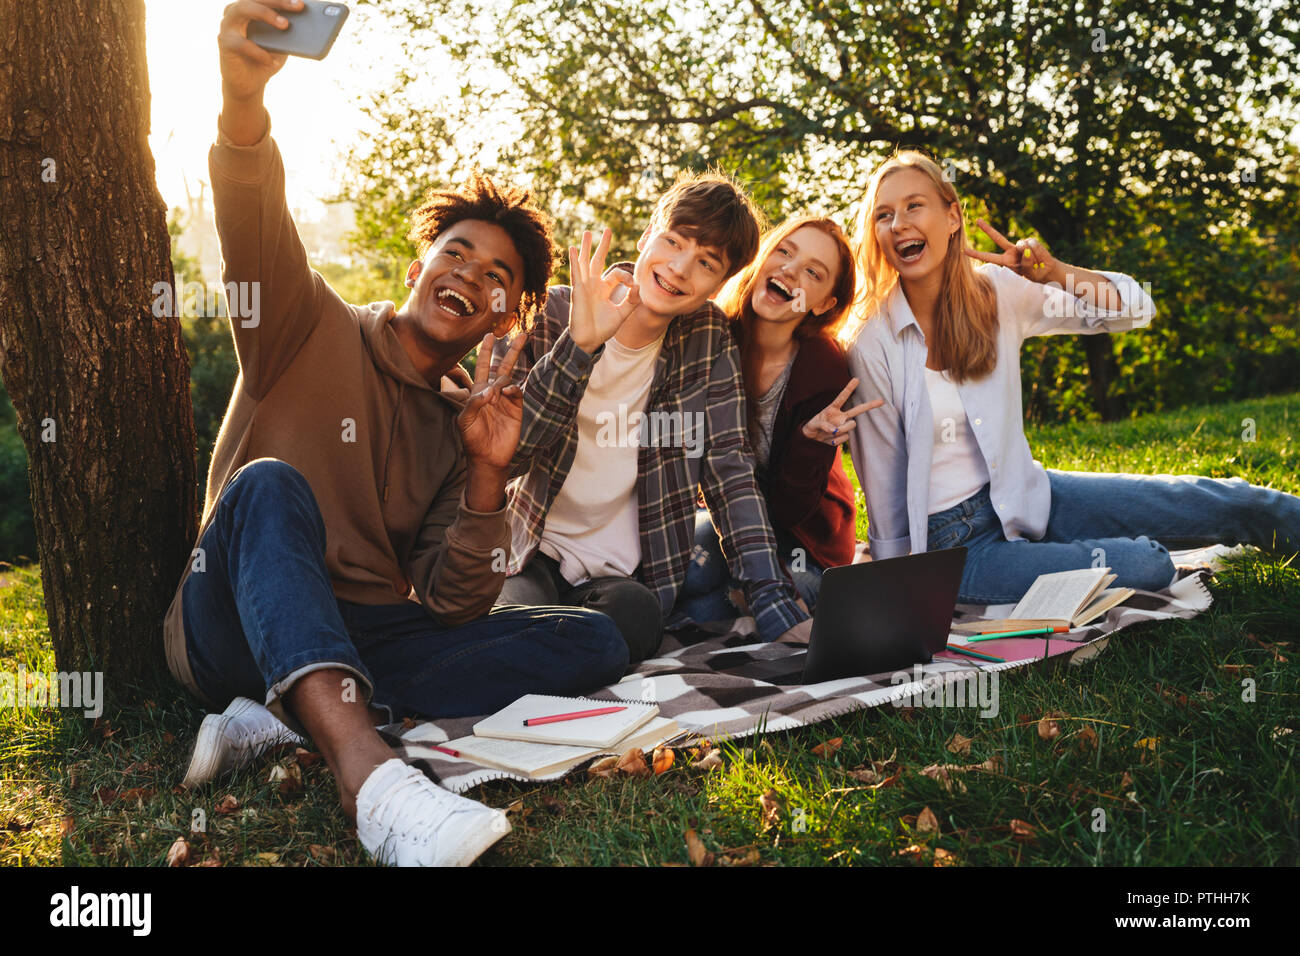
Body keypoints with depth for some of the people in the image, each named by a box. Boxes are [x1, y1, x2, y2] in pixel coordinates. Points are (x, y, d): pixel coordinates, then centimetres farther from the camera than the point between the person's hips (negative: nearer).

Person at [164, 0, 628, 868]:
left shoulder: (459, 433, 14)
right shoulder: (314, 332, 5)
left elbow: (453, 610, 3)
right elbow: (255, 228, -19)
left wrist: (486, 476, -11)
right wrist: (244, 95, -38)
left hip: (360, 640, 4)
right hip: (236, 626, -3)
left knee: (593, 642, -16)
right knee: (270, 484, -34)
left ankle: (288, 719, -26)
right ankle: (365, 766, -54)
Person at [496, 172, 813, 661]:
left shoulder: (709, 337, 1)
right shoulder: (549, 315, -5)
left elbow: (730, 472, -3)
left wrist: (778, 611, -15)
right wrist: (579, 344, -27)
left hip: (625, 575, 3)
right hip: (532, 555, -2)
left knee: (634, 615, -31)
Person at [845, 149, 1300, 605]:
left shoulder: (996, 292, -3)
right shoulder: (872, 347, -14)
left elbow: (1133, 309, -1)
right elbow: (883, 480, -7)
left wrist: (1054, 273, -19)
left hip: (1023, 495, 5)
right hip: (951, 540, -5)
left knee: (1226, 502, 0)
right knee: (1144, 566, -23)